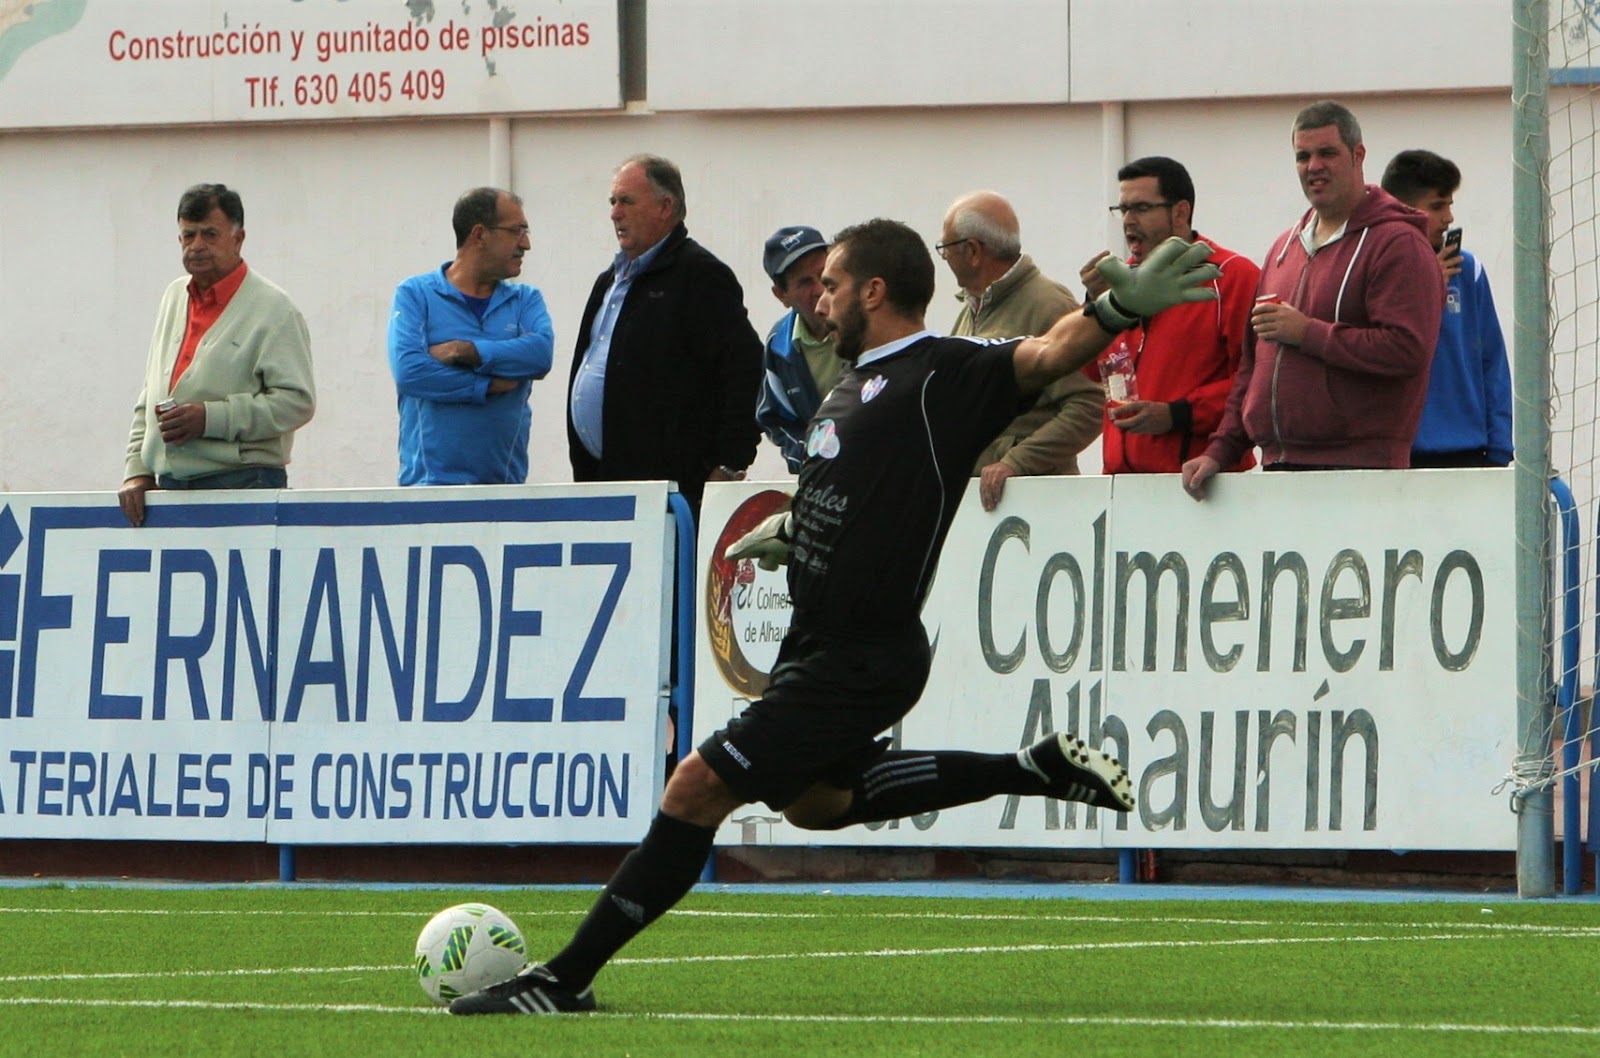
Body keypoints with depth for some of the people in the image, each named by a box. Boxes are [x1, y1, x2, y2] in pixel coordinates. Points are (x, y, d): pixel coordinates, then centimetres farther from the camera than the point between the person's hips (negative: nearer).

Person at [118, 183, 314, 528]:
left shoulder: (272, 309, -3)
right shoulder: (174, 298, 19)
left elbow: (296, 400, -11)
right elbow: (150, 396, 24)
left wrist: (211, 418, -16)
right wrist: (137, 471, 13)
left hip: (242, 486, -6)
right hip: (170, 487, 6)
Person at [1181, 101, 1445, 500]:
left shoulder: (1397, 243, -3)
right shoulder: (1286, 247, 23)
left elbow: (1407, 349, -16)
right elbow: (1253, 363, 26)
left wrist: (1308, 333, -12)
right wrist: (1221, 449, 16)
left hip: (1357, 467, -7)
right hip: (1278, 468, 7)